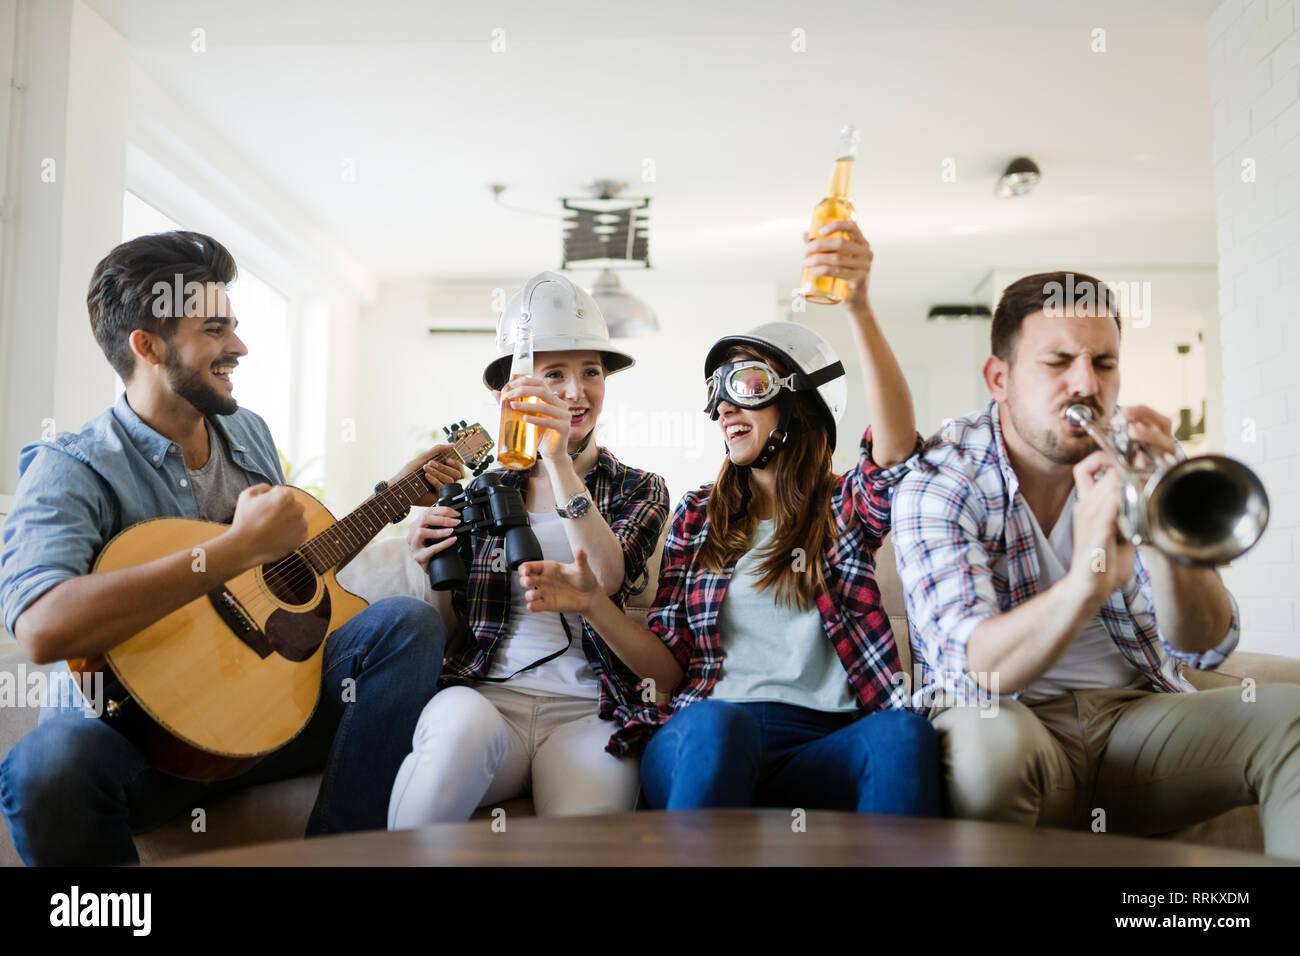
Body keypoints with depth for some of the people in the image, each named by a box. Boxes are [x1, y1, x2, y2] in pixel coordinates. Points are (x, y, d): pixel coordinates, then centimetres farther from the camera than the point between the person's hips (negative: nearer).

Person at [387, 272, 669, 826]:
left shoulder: (640, 489, 11)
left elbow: (607, 582, -12)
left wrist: (559, 460, -17)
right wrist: (435, 572, -3)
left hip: (586, 711, -2)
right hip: (486, 695, 2)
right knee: (462, 720, -35)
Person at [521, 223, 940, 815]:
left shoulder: (845, 509, 12)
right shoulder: (698, 516, 17)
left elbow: (896, 445, -13)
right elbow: (669, 667, 12)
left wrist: (859, 308, -27)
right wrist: (593, 605, -7)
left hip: (822, 745, 0)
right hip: (700, 741, 1)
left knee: (903, 733, -33)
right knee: (717, 722, -36)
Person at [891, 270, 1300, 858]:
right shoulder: (937, 482, -11)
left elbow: (1205, 647, -8)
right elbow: (975, 669, -25)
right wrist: (1085, 585, -43)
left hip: (1138, 711, 4)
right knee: (987, 740, -36)